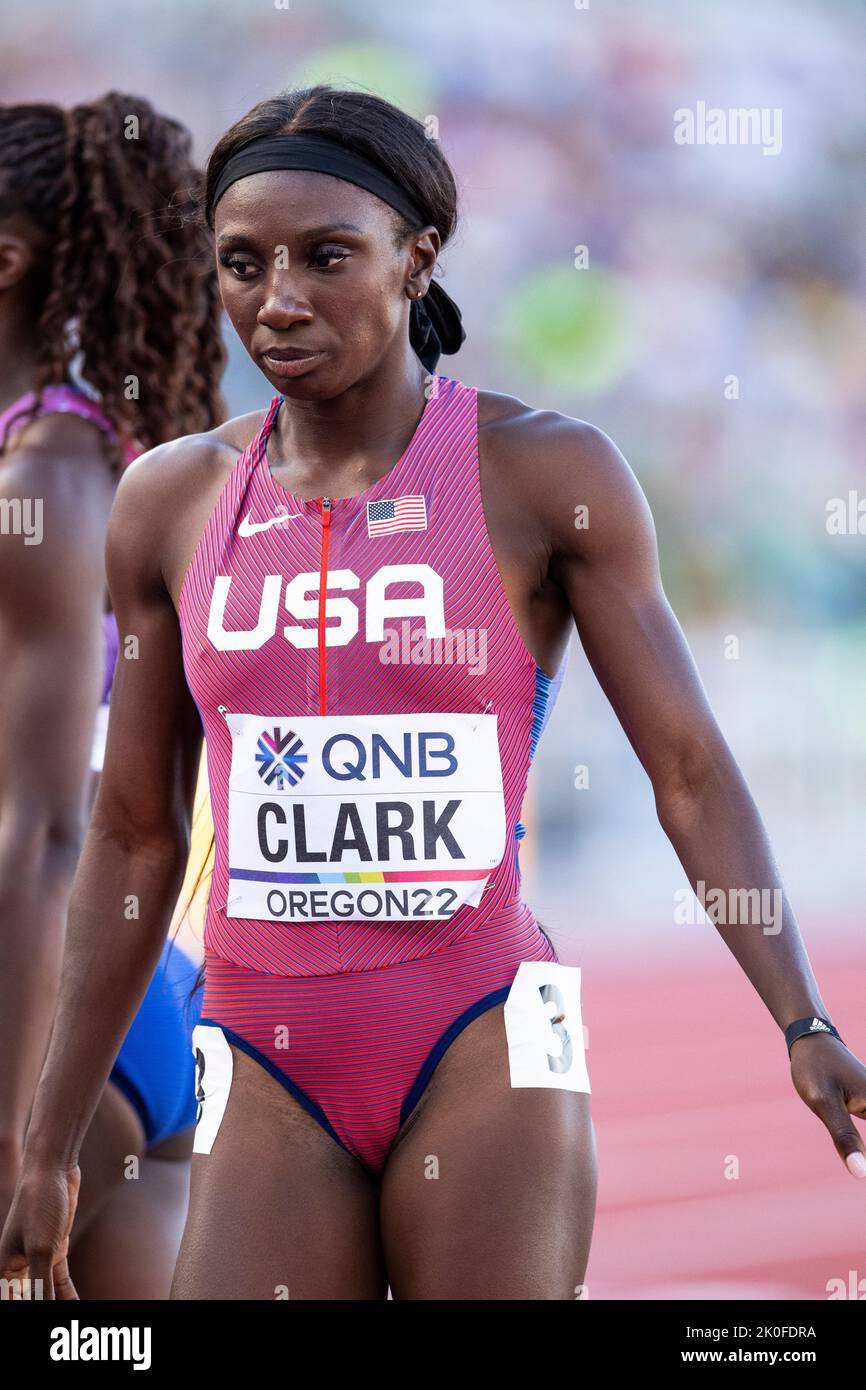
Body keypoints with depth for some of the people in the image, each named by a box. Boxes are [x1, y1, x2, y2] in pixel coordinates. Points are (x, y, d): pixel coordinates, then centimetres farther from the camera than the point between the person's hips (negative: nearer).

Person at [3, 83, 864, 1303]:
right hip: (270, 1070, 3)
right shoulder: (171, 502, 6)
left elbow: (691, 772, -3)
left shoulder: (543, 474, -3)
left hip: (484, 1054, -3)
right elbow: (135, 839, 13)